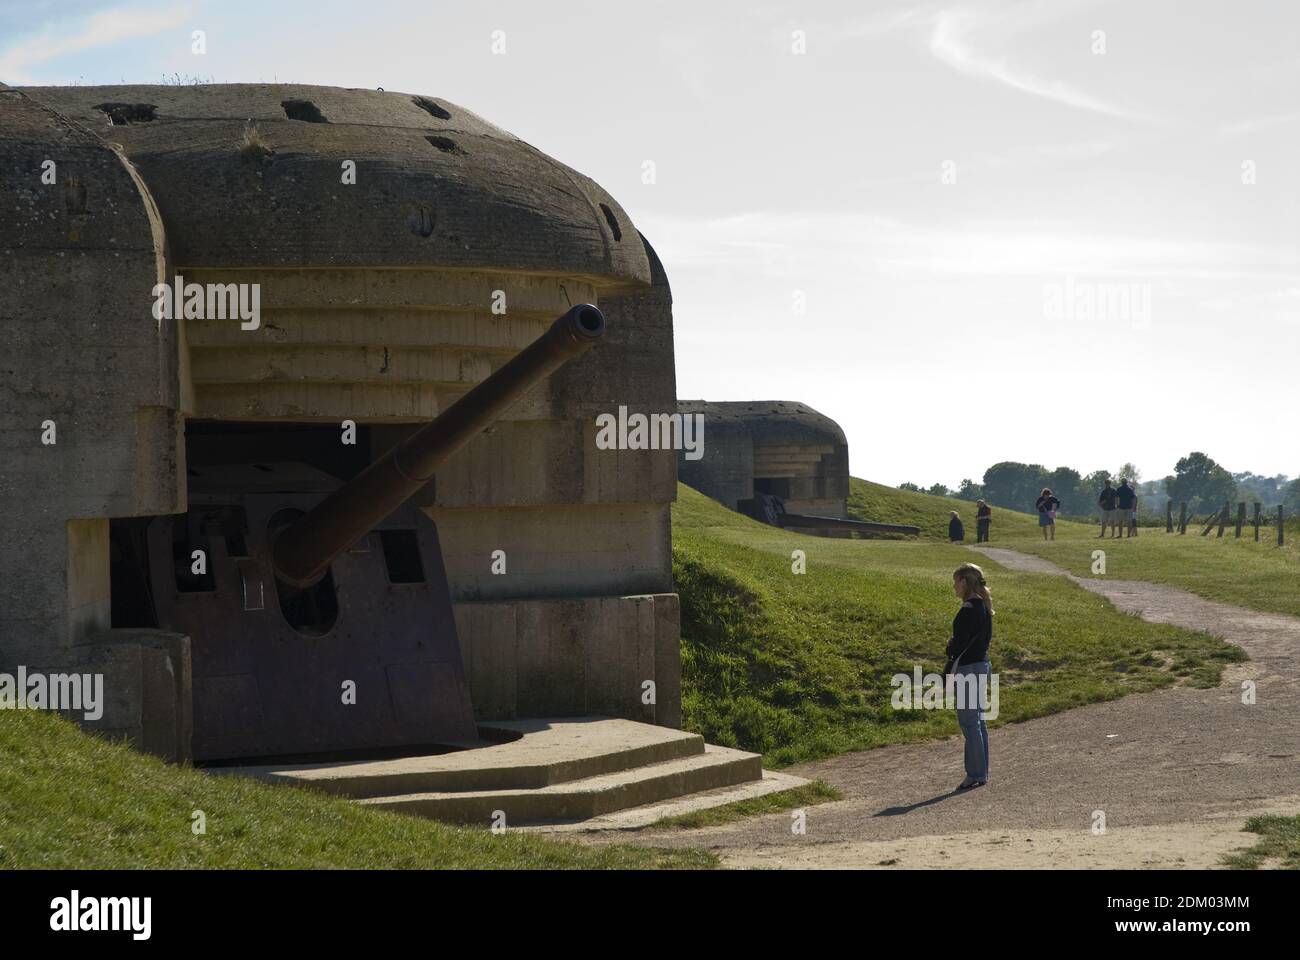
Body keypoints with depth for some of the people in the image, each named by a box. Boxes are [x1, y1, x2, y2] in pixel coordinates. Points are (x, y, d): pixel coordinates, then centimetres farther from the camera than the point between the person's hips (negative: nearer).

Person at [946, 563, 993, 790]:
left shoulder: (969, 609, -19)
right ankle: (981, 773, 20)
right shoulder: (983, 607, 11)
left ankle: (975, 774, -1)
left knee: (969, 722, -4)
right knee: (977, 722, 15)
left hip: (969, 669, -10)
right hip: (982, 665, 10)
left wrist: (947, 676, -15)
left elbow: (960, 644, -19)